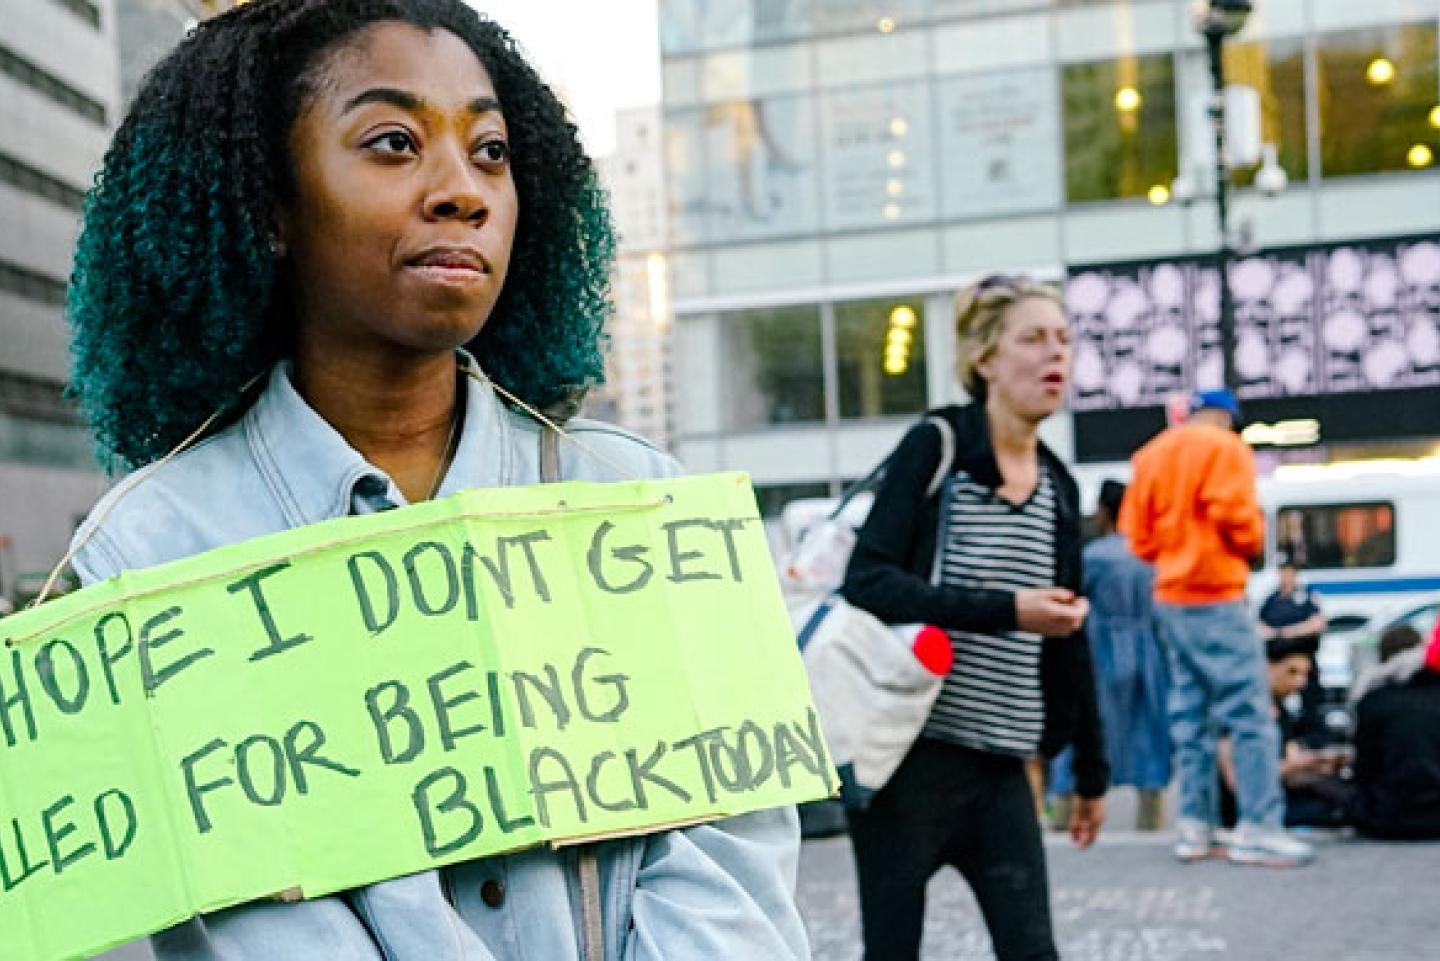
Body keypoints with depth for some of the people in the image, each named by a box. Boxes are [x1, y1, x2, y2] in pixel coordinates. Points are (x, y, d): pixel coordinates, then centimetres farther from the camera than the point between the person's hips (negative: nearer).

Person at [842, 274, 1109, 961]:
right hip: (911, 758, -5)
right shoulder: (934, 448, -5)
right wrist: (1005, 611, -22)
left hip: (1000, 771, 5)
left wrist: (1091, 771, 20)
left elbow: (1070, 639, 18)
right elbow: (868, 580, -16)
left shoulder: (1058, 487, 12)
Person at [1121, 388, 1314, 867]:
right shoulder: (1225, 448, -7)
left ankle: (1195, 826, 8)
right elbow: (1238, 522, -15)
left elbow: (1138, 534, 10)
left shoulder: (1152, 455, 13)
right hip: (1215, 597, -7)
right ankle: (1258, 828, -9)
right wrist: (1254, 543, 5)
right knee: (1250, 713, -6)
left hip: (1170, 599, 7)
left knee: (1190, 713, 9)